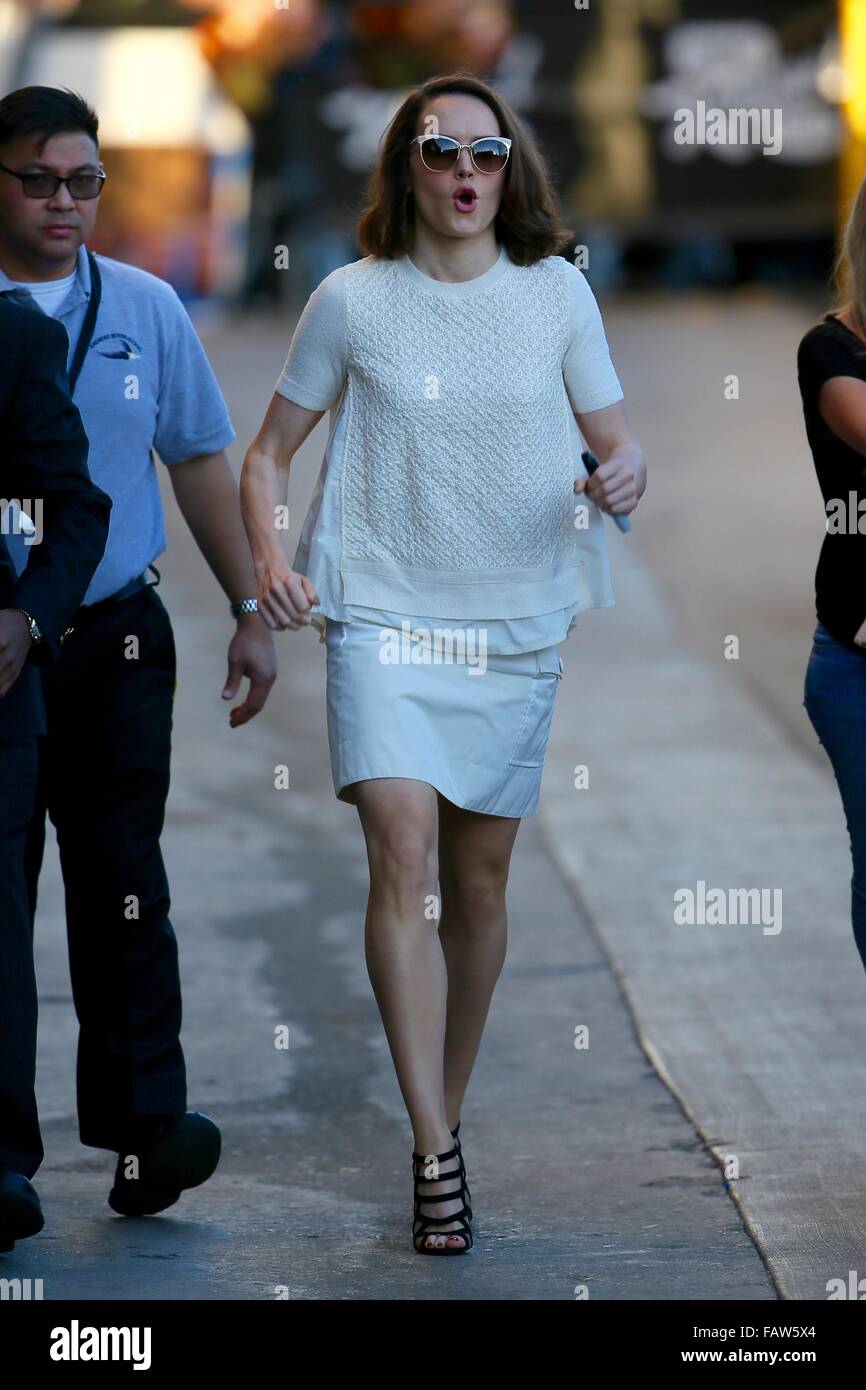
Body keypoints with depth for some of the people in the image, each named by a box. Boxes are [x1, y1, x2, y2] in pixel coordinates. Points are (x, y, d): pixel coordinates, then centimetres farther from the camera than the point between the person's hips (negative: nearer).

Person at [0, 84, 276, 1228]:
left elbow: (201, 459, 15)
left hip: (116, 639, 2)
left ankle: (143, 1130, -6)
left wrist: (251, 610, 11)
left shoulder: (145, 308, 9)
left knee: (121, 878, -5)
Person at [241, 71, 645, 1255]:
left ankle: (447, 1108, 26)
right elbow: (269, 450, 8)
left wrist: (624, 480, -16)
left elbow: (615, 442, 7)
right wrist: (268, 557, -9)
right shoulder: (352, 301, 0)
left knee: (479, 880, 9)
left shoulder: (556, 294, 3)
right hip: (384, 618, -2)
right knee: (402, 853, -17)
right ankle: (437, 1154, -18)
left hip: (516, 626, 2)